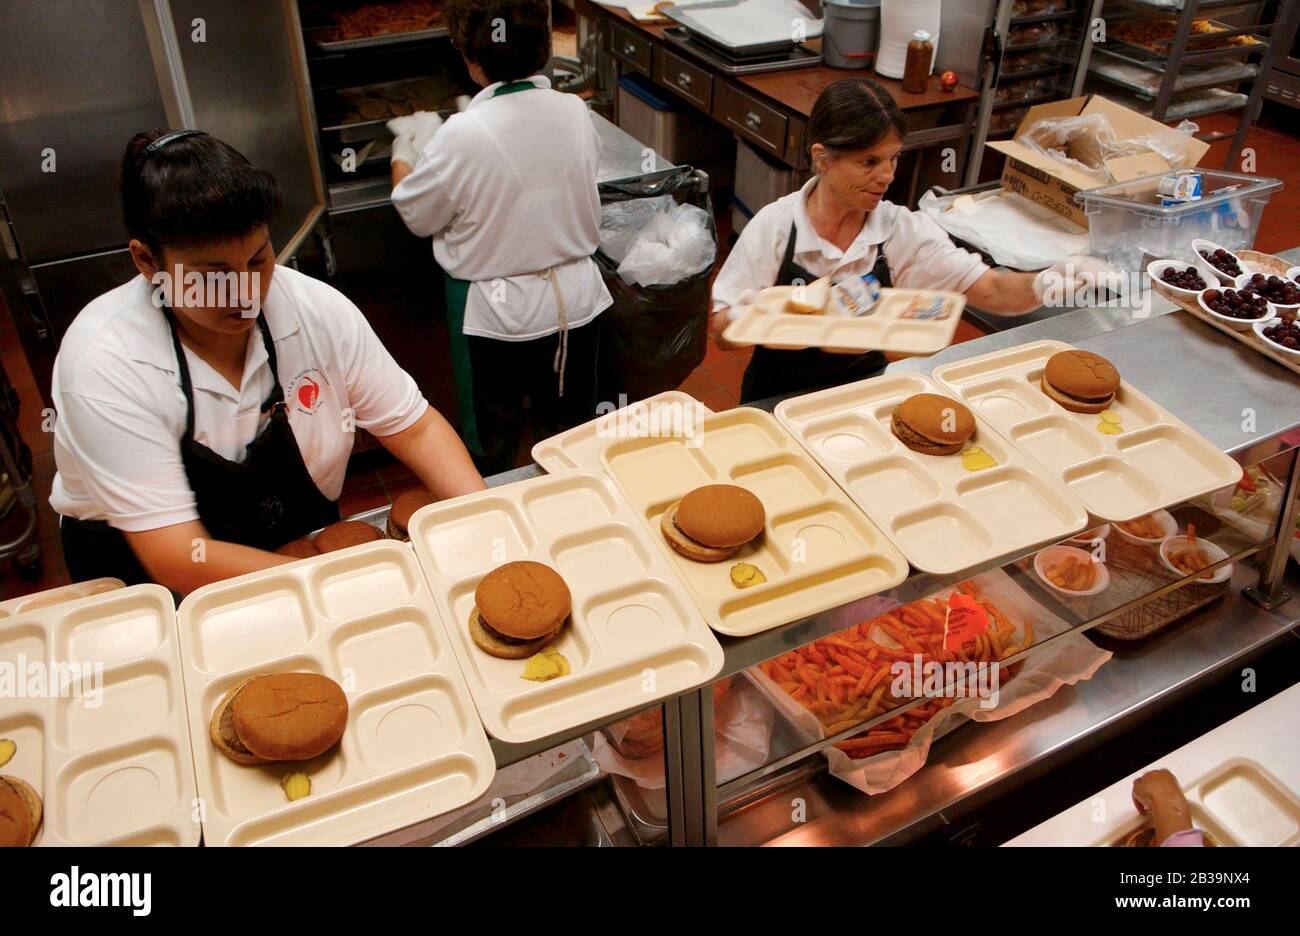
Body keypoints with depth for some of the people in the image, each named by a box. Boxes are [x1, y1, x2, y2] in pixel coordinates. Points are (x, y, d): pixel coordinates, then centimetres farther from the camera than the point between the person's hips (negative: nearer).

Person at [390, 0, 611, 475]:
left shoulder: (463, 136, -22)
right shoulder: (574, 112, -8)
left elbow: (417, 216, -6)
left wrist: (402, 156, 15)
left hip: (499, 312, -4)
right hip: (575, 298, 4)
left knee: (497, 442, 17)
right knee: (567, 434, 22)